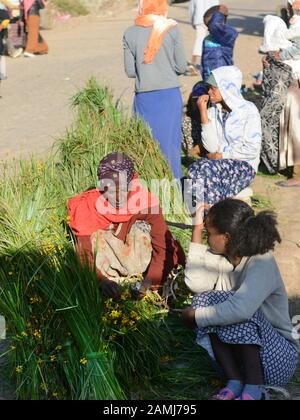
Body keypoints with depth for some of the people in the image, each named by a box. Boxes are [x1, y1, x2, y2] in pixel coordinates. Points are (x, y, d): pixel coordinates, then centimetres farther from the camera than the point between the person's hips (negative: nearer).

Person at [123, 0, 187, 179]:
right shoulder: (172, 30, -4)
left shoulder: (130, 34, 0)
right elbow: (182, 66, -3)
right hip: (170, 94, -1)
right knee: (170, 141, 7)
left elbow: (130, 71, 2)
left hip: (144, 96, 1)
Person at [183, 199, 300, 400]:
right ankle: (235, 381, -13)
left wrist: (196, 316, -27)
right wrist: (197, 231, -14)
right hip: (240, 348, 7)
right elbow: (196, 284, -18)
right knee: (206, 300, -15)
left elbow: (240, 309, -39)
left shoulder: (262, 263, -22)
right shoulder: (221, 256, -1)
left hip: (280, 356, -7)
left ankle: (253, 387, -20)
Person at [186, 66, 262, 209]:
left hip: (244, 165, -4)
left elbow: (252, 150, -12)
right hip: (219, 162, 4)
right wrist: (203, 113, -6)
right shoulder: (213, 111, 7)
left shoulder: (248, 110, -7)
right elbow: (211, 147, -5)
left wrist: (221, 155, -11)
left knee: (208, 168, -31)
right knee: (195, 169, -27)